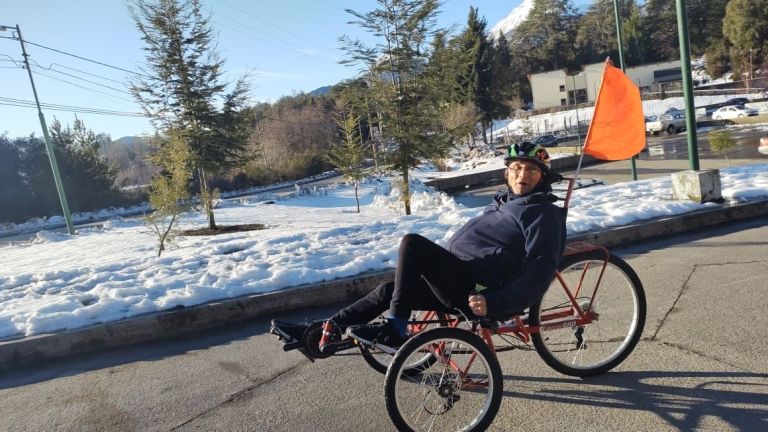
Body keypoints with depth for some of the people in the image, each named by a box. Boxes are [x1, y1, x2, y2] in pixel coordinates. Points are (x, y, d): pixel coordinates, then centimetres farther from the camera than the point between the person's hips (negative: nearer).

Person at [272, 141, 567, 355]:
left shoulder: (544, 213, -3)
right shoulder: (504, 203, 24)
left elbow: (540, 269, -17)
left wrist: (495, 302, -29)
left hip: (479, 295, -9)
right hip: (463, 283, 9)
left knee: (413, 244, -22)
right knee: (390, 290, 6)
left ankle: (394, 330, -18)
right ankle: (332, 328, 9)